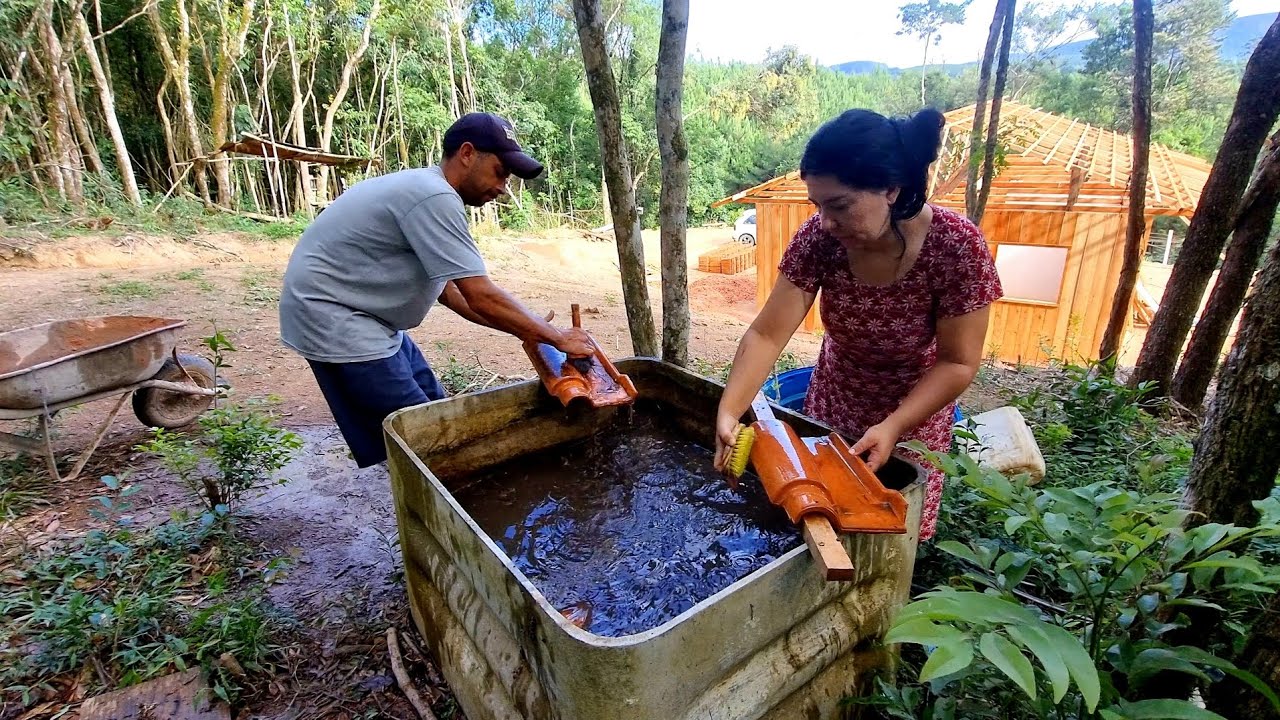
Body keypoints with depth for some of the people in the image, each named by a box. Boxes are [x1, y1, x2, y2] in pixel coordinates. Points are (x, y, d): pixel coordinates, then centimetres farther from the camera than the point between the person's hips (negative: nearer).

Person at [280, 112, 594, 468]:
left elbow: (445, 287, 11)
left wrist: (527, 330, 6)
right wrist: (558, 337, -15)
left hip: (360, 312, 10)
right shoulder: (434, 198, -22)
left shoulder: (423, 187, 10)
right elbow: (481, 297, -25)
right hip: (330, 317, -10)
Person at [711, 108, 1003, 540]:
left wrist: (893, 427, -32)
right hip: (833, 403, 3)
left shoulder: (956, 245, -29)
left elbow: (958, 363, -22)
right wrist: (728, 412, -36)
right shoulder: (819, 238, -24)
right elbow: (767, 334, -25)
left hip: (913, 411, -2)